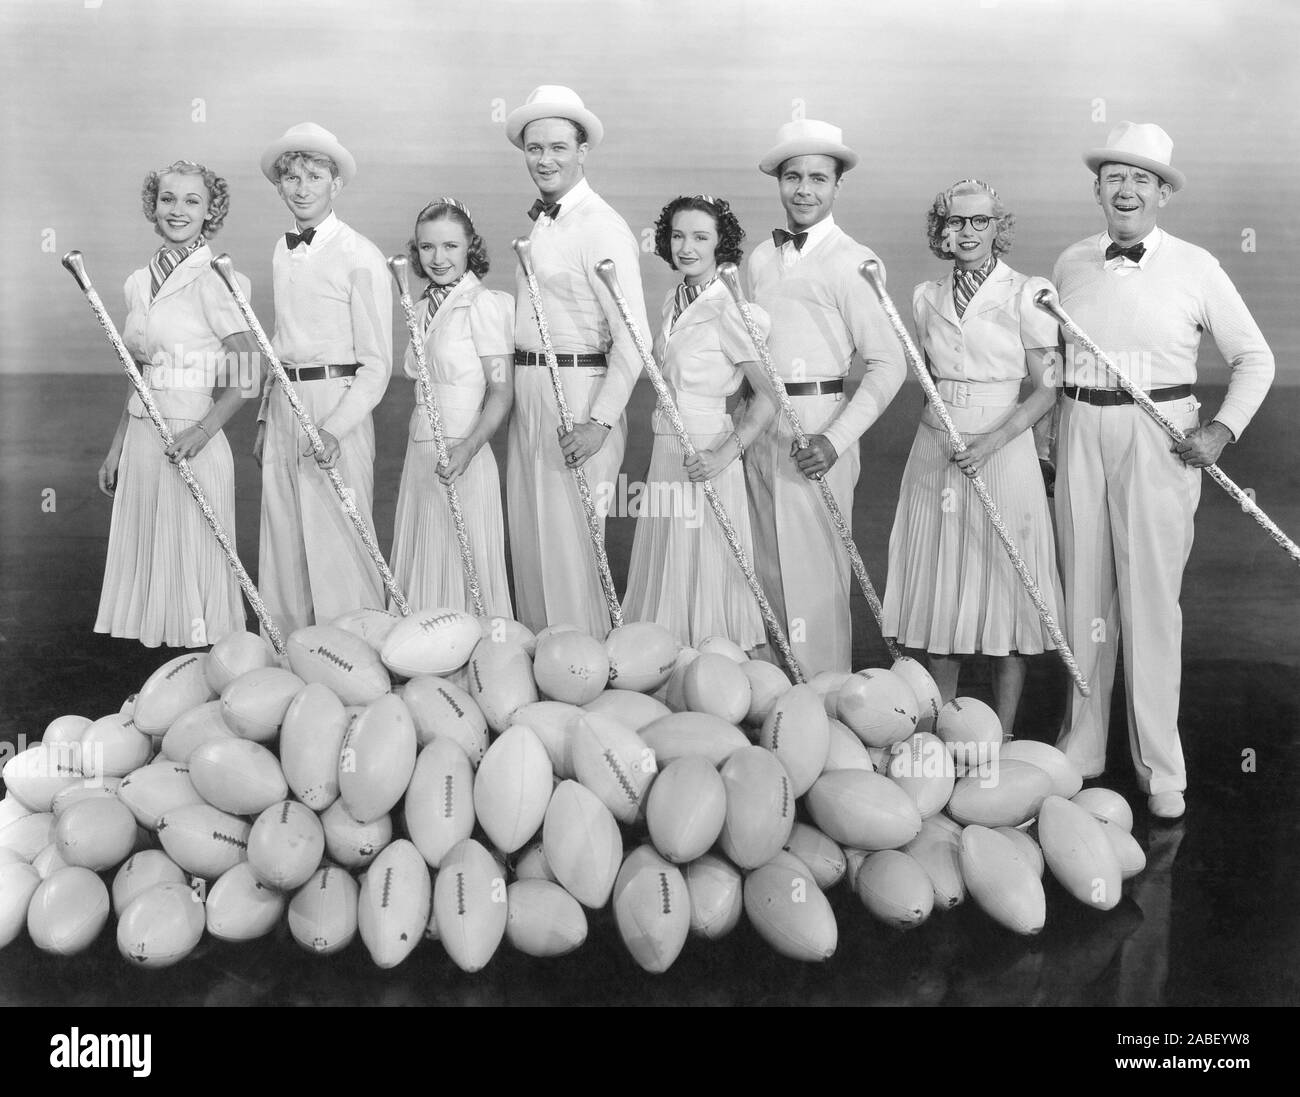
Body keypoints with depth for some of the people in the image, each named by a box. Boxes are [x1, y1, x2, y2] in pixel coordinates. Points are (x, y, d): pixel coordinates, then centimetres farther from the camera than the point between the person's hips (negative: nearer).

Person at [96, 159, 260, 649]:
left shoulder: (213, 278, -9)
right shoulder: (139, 282, 11)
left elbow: (246, 372, -12)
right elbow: (139, 381, 17)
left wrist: (202, 431, -20)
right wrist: (116, 448, 16)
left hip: (190, 440, -7)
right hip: (140, 438, 7)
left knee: (192, 562, -1)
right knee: (145, 557, 10)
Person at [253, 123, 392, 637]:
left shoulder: (360, 257, -9)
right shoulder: (282, 252, 12)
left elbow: (376, 364, -10)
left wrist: (335, 428, -19)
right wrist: (266, 415, 16)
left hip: (337, 402, -7)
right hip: (284, 401, 7)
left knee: (338, 535, -5)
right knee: (282, 534, 11)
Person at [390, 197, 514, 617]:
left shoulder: (483, 304, -10)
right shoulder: (422, 309, 14)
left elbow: (502, 391, -14)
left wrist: (467, 448, -24)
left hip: (463, 458, -7)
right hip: (419, 454, 8)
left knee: (461, 572, -2)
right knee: (421, 564, 11)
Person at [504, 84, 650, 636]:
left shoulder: (600, 227, -13)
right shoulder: (540, 221, 14)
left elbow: (633, 338, -18)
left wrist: (600, 422, -22)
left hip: (579, 392, -9)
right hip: (529, 393, 9)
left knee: (570, 543, -2)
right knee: (528, 539, 14)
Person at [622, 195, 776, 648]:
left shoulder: (728, 308, -14)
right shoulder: (673, 303, 10)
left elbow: (769, 393, -18)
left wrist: (726, 452, -23)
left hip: (704, 454, -8)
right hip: (666, 449, 8)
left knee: (705, 569, 0)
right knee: (664, 572, 13)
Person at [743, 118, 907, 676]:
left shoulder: (851, 261, -8)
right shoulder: (759, 260, 11)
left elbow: (887, 364, -11)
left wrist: (835, 439, -19)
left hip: (817, 428, -6)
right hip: (760, 427, 6)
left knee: (816, 571, -1)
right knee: (768, 568, 12)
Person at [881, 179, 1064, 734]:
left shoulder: (1027, 294, -4)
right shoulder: (926, 297, 9)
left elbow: (1048, 388, -6)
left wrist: (994, 440, -18)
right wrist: (948, 424, 7)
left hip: (1003, 449, -4)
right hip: (936, 452, 4)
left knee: (1004, 590, 0)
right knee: (939, 592, 7)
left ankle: (1002, 736, 11)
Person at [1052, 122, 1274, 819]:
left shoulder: (1194, 267, 0)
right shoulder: (1071, 264, 8)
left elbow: (1255, 359, 6)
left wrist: (1223, 428, -7)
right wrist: (1050, 423, 4)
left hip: (1161, 439, -3)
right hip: (1081, 435, 3)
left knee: (1151, 601, -3)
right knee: (1084, 592, 8)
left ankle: (1161, 769, 8)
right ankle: (1080, 749, 21)